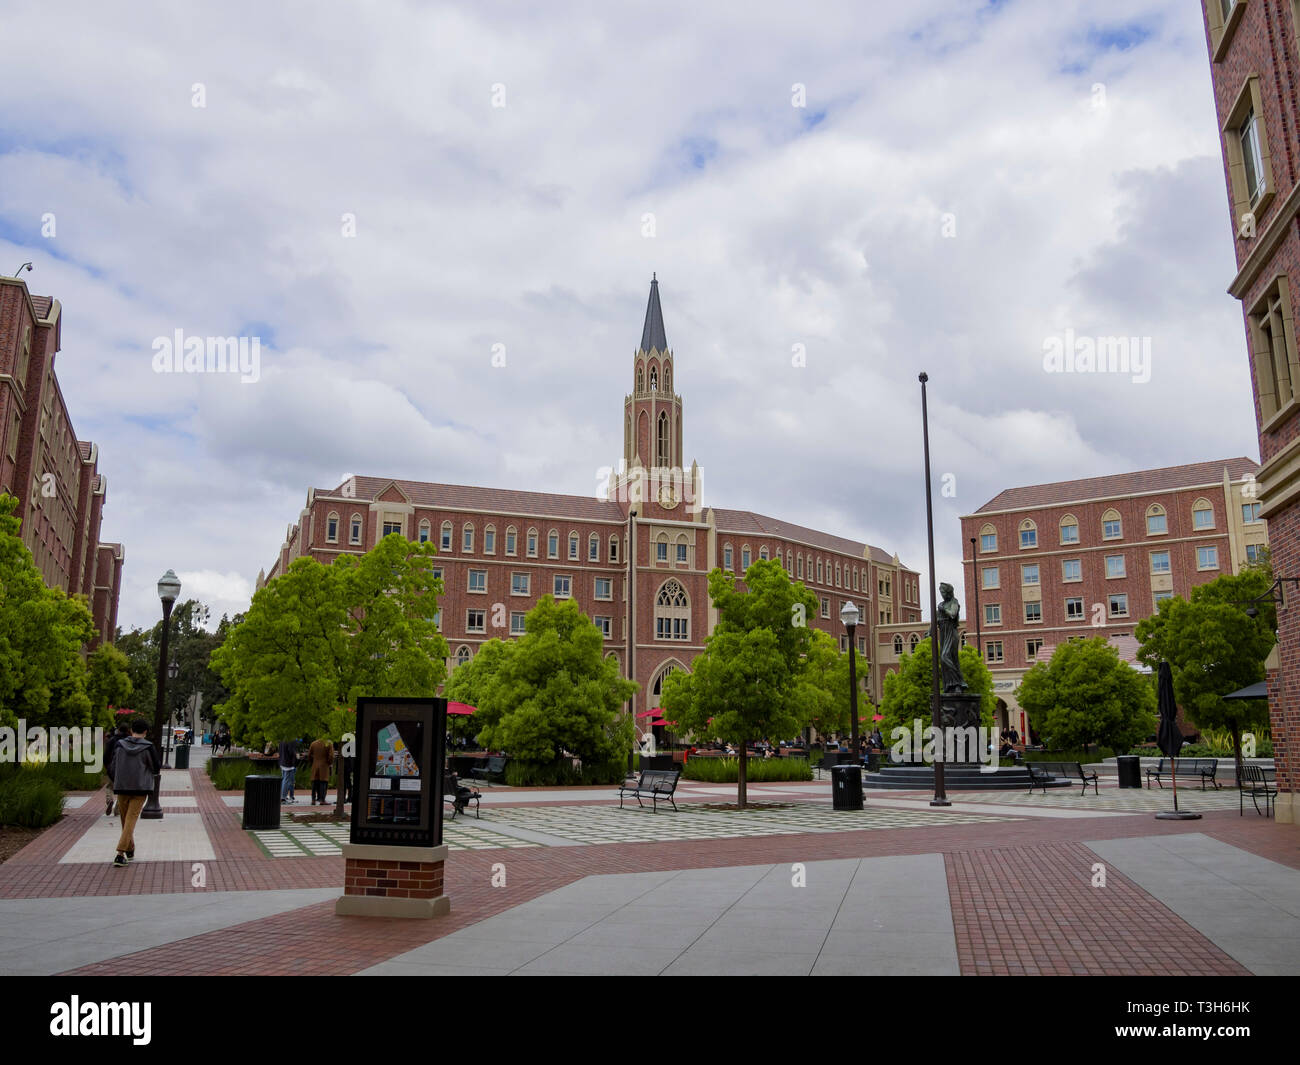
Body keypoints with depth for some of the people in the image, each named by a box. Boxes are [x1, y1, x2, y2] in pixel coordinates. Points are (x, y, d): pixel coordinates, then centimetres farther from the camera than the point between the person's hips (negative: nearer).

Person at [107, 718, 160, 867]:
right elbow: (157, 769, -4)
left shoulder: (119, 745, 1)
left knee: (126, 820, 16)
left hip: (121, 787, 3)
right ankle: (120, 855, -13)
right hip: (140, 788, -3)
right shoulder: (148, 747, -8)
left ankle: (130, 851, 26)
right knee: (131, 821, -3)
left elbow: (112, 768, 5)